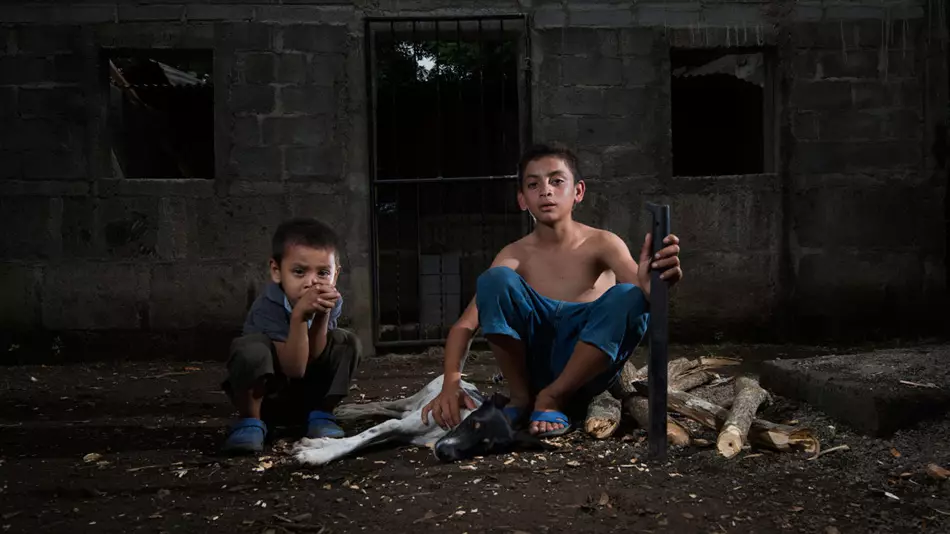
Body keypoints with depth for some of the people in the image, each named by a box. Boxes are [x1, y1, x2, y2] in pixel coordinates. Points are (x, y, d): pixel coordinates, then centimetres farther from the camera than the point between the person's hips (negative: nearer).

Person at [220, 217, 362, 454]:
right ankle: (251, 420, -13)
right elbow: (294, 368, -31)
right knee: (251, 347, -35)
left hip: (307, 396, 4)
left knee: (348, 343, -17)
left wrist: (322, 315, -34)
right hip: (264, 395, -4)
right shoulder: (268, 307, -27)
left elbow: (314, 357, -19)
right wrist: (299, 315, -44)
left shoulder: (331, 301, -13)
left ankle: (320, 414, -3)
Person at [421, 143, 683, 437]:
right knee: (496, 279, -22)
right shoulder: (515, 255, 0)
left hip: (585, 370, -1)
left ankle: (551, 398, -16)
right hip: (532, 360, 1)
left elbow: (645, 292, -22)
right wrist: (450, 384, -26)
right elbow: (464, 325, -7)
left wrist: (652, 282, -48)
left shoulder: (602, 244, -3)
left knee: (629, 297, -28)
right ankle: (520, 397, -9)